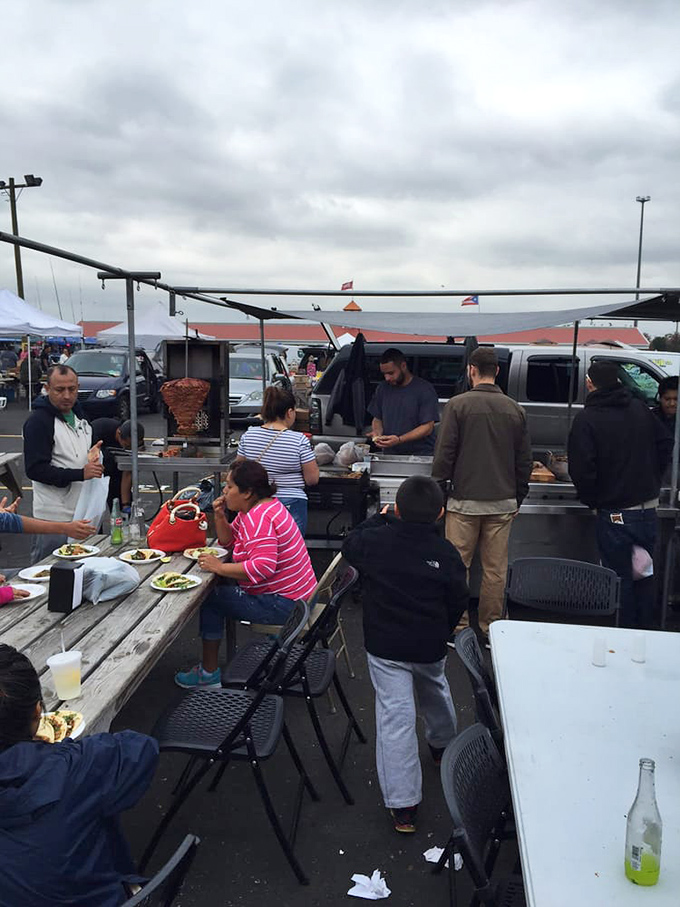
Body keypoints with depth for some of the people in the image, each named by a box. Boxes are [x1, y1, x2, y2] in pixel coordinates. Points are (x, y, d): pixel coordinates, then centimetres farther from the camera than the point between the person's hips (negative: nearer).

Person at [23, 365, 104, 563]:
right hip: (54, 517, -7)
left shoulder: (78, 414, 13)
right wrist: (81, 474, -25)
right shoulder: (38, 421, -12)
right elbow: (35, 470, -17)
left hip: (83, 511, 7)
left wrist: (93, 454, 3)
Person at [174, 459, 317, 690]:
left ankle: (209, 674, 8)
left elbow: (263, 566, -33)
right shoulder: (254, 509, 10)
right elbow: (229, 540, 18)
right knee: (224, 590, 16)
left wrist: (219, 567, -26)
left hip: (282, 603, -10)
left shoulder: (258, 519, -22)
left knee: (210, 599, -5)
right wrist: (219, 516, 1)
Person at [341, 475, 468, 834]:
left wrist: (379, 519, 20)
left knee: (395, 716, 0)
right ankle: (443, 744, 57)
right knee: (435, 690, 30)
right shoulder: (447, 554, -12)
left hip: (385, 646, -2)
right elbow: (458, 604, -1)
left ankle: (403, 805, 2)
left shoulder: (375, 541, -14)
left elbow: (349, 545, 9)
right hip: (430, 646, 2)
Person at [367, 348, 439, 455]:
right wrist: (377, 433, -1)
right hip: (389, 453, 4)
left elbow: (427, 427, -7)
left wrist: (399, 440, -18)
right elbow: (377, 419, 22)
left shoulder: (425, 389, -2)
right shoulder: (382, 389, 14)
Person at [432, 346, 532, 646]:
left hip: (465, 500, -3)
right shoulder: (514, 409, 6)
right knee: (496, 569, 9)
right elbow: (525, 460, 10)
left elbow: (444, 454, -8)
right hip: (503, 502, 4)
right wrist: (518, 497, 19)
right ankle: (491, 629, 17)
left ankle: (458, 627, 12)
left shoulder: (458, 405, -6)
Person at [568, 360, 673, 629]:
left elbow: (582, 470, -18)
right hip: (648, 508, 6)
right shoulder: (639, 408, 6)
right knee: (645, 575, 17)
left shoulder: (586, 419, -12)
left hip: (616, 513, -6)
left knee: (619, 578, 6)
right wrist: (651, 480, 17)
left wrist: (592, 501, -3)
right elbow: (666, 443, 13)